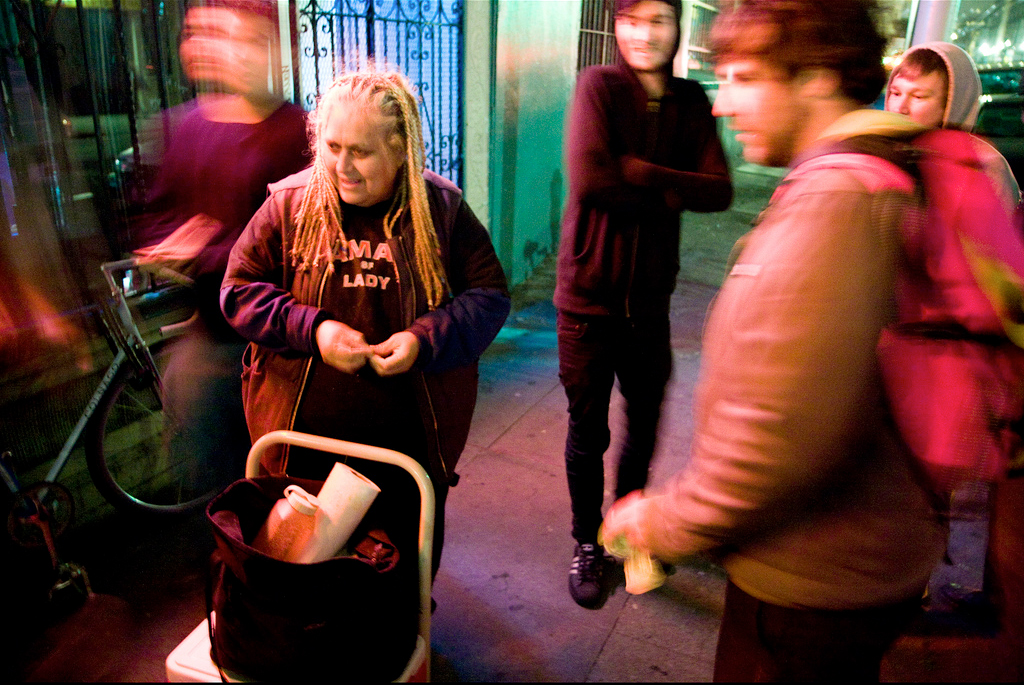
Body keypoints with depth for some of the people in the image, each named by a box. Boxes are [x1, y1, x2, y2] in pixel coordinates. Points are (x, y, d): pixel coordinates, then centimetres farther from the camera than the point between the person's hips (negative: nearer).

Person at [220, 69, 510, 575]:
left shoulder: (441, 207, -5)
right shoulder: (288, 203, -4)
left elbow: (490, 295, -2)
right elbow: (239, 288, -1)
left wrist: (426, 340, -19)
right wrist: (312, 329, -18)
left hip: (413, 440, 0)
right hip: (304, 435, 1)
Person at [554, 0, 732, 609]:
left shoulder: (691, 103, 3)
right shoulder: (598, 86, -9)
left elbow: (719, 191, -9)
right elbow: (589, 180, -24)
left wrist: (635, 172, -19)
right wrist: (666, 192, -12)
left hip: (650, 298, 4)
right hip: (590, 296, -4)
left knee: (645, 427, 18)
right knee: (588, 433, 10)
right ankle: (588, 543, 33)